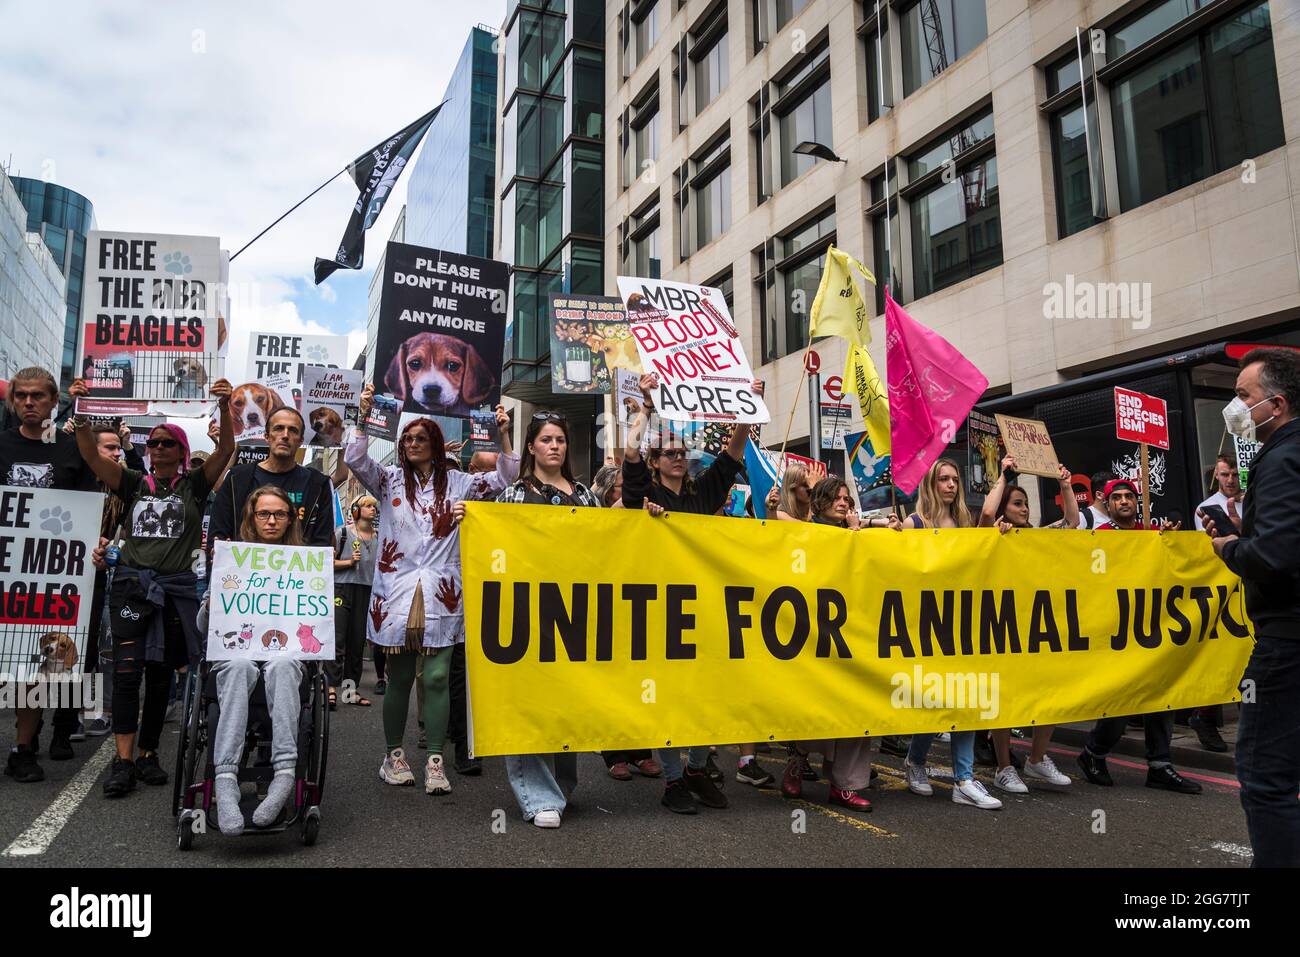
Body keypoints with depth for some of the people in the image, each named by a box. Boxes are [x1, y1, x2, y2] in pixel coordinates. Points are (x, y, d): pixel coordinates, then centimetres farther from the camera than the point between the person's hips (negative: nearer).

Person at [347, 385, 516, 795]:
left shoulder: (457, 482, 9)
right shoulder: (390, 480, 8)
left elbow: (504, 478, 4)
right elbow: (355, 460, -5)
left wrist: (504, 435, -6)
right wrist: (365, 417, -14)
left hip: (441, 596, 0)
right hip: (397, 594, 0)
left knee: (437, 677, -2)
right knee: (399, 678, 8)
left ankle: (435, 761, 5)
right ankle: (394, 754, 22)